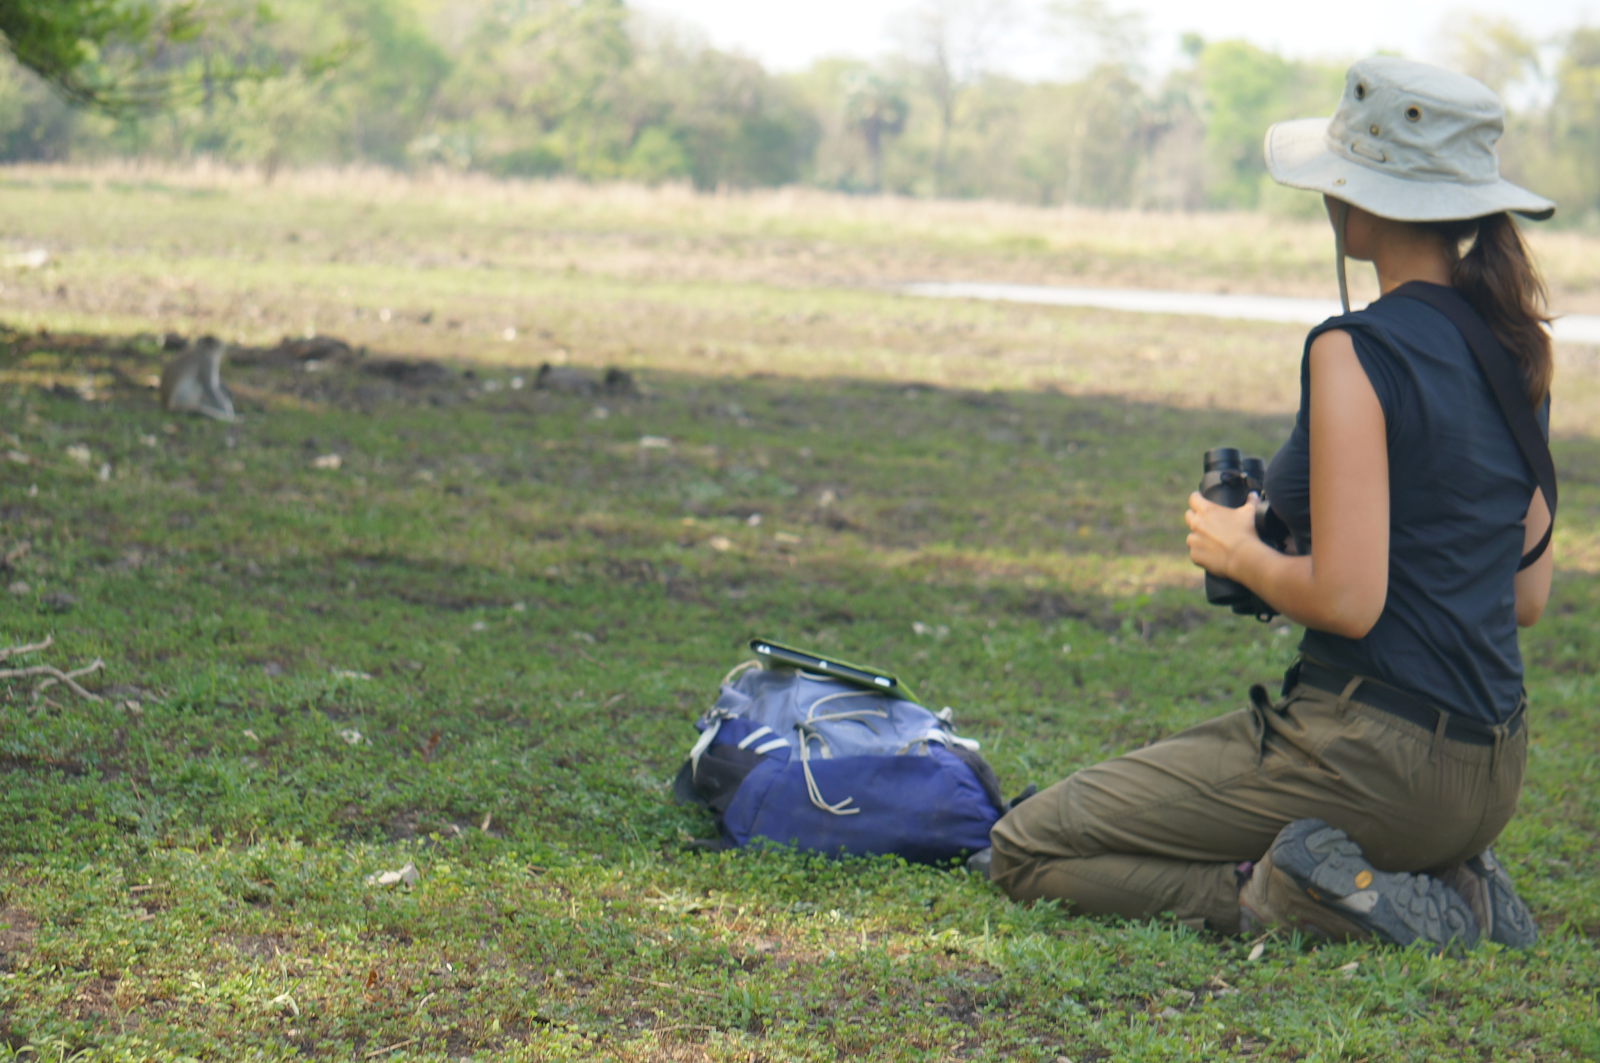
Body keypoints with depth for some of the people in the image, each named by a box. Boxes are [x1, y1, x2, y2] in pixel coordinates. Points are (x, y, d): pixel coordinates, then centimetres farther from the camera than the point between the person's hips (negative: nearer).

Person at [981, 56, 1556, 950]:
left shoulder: (1357, 352, -17)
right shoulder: (1516, 345, 7)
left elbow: (1347, 599, -24)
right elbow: (1528, 593, 14)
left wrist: (1240, 551, -3)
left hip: (1378, 758, -8)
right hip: (1493, 770, 8)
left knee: (1023, 851, 4)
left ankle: (1278, 892, -10)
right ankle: (1445, 884, 11)